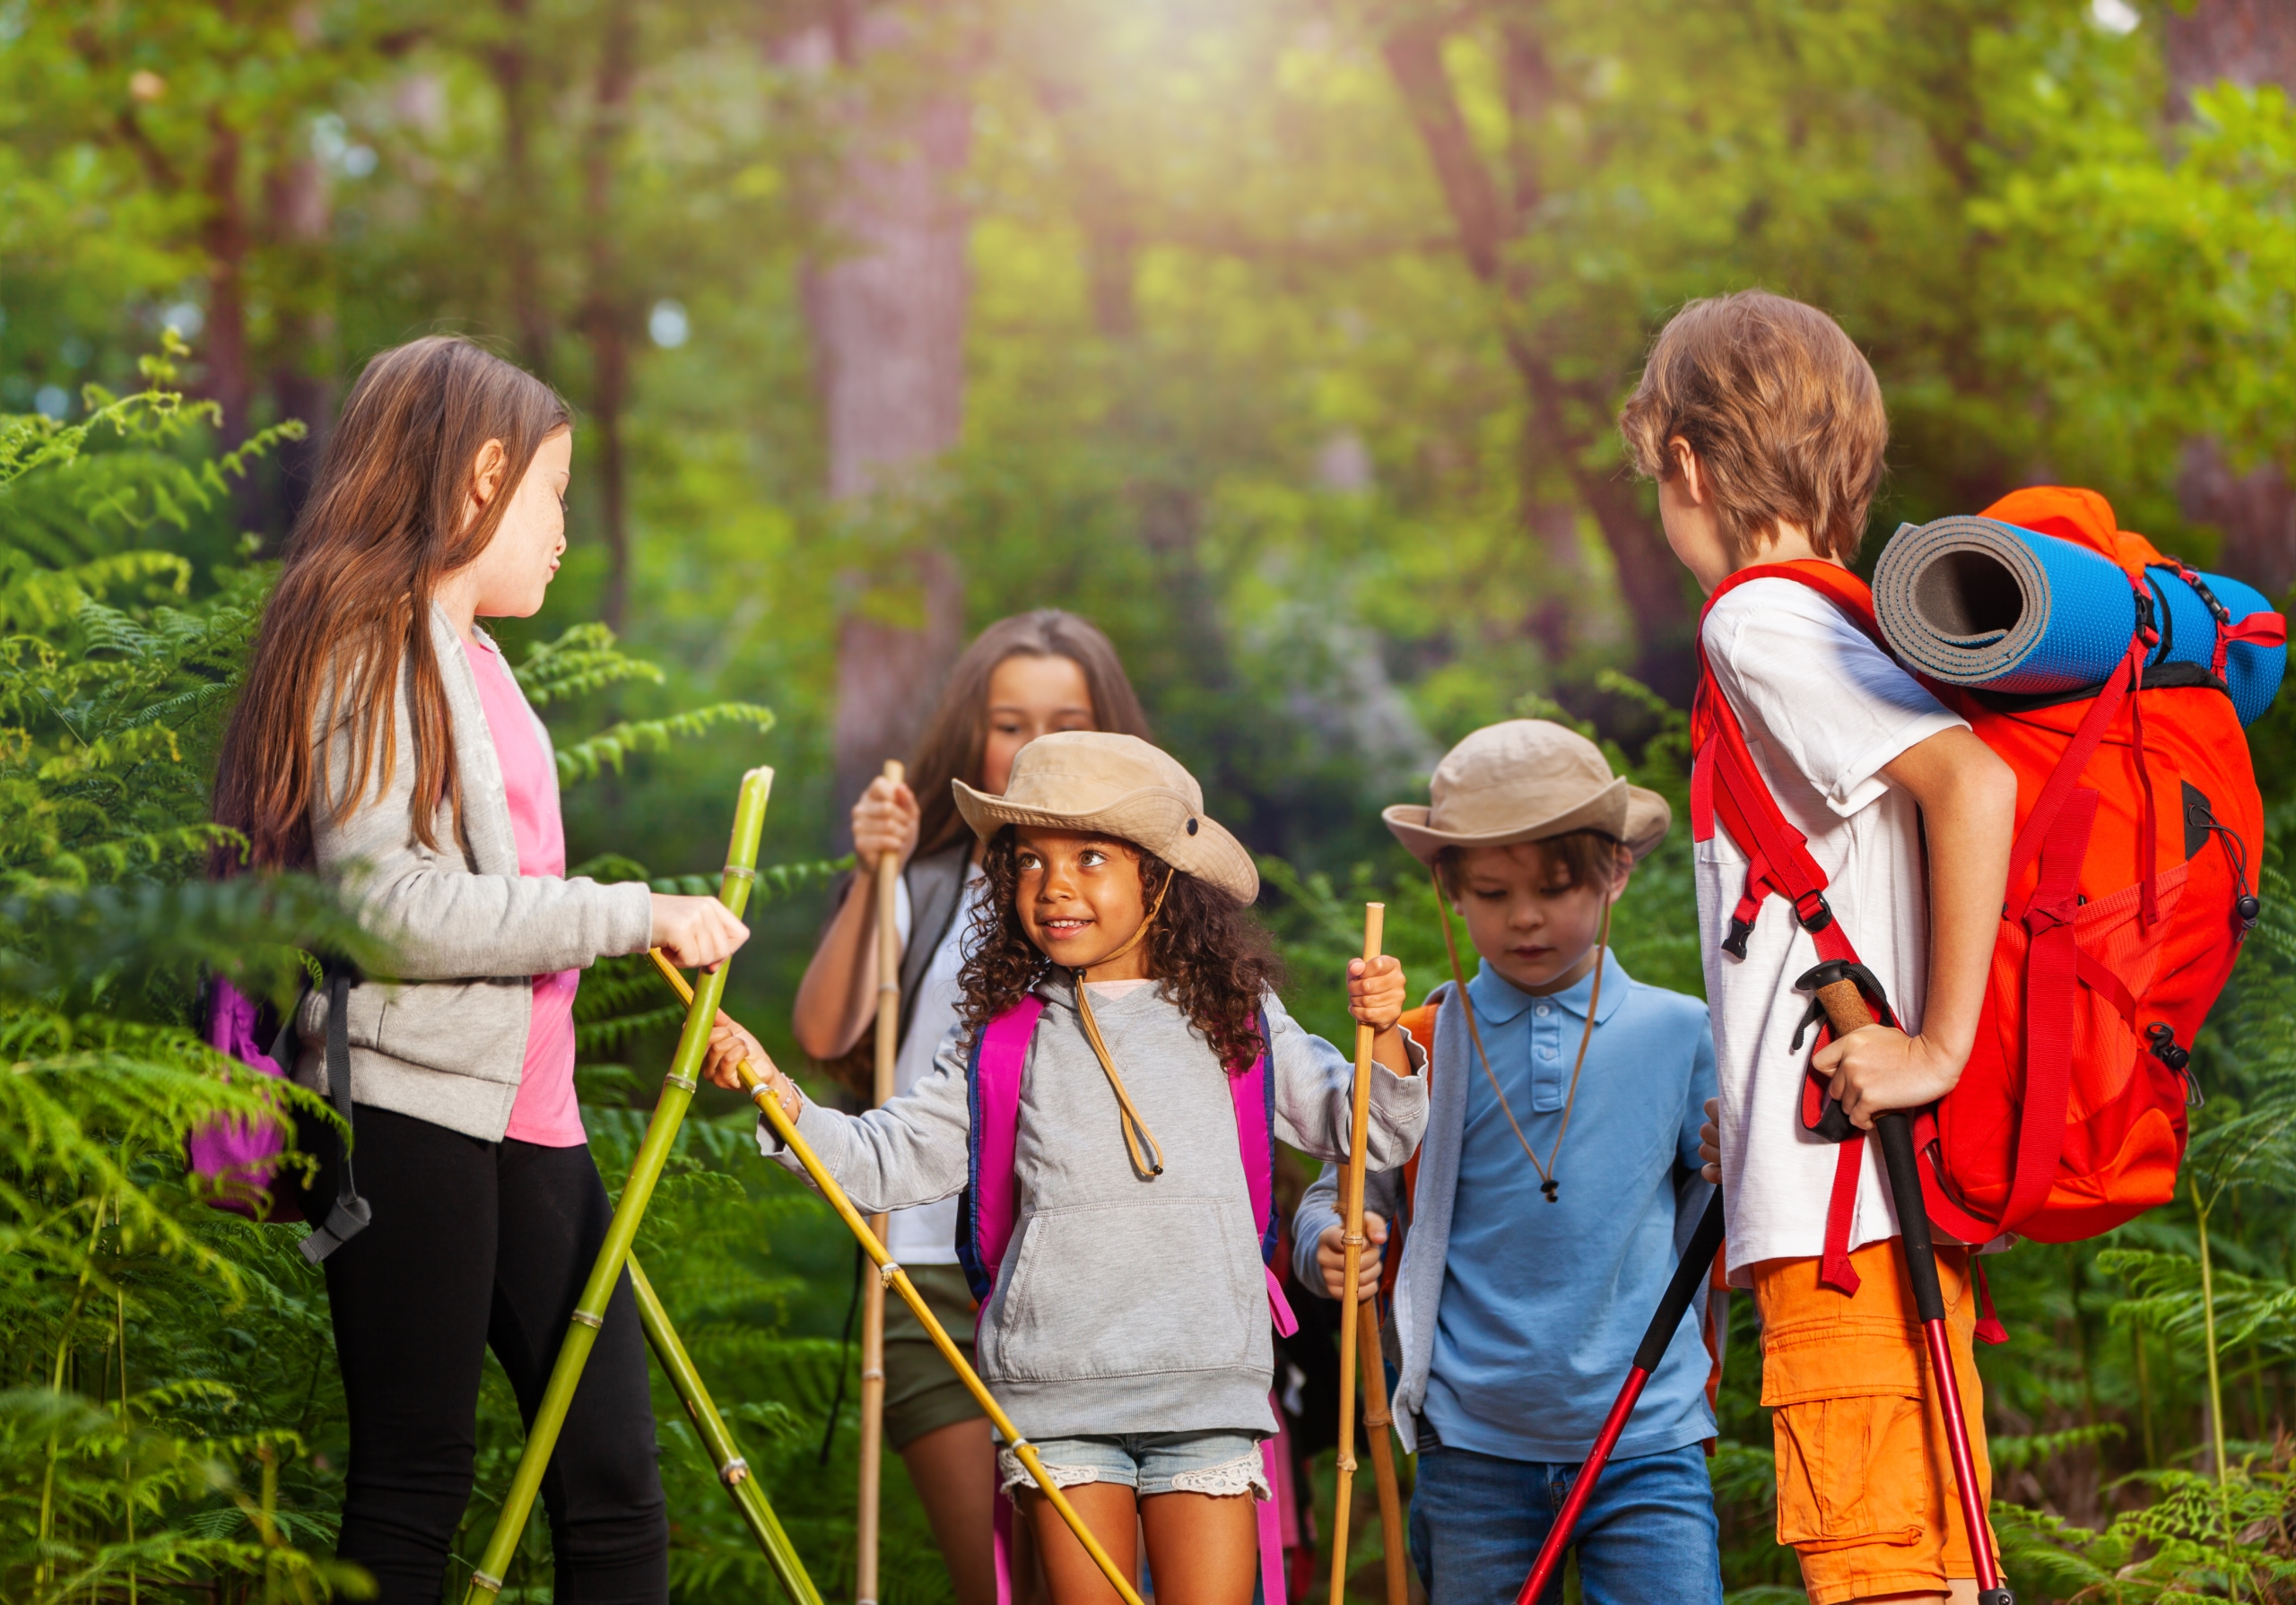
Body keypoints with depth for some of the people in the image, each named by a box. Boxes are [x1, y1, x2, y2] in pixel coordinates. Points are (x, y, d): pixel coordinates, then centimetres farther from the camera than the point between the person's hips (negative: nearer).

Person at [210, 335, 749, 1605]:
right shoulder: (368, 643, -8)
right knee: (413, 1479, -3)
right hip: (410, 1108, -9)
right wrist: (631, 917, -16)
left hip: (526, 1117, 9)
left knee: (613, 1485, 3)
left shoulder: (470, 657, 19)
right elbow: (384, 903, -18)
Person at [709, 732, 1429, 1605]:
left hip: (1205, 1384, 0)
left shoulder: (1236, 1019, 8)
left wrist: (1382, 1035, -6)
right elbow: (888, 1160, 7)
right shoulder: (1000, 1033, 8)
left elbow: (1369, 1131, 12)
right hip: (1055, 1390, 1)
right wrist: (776, 1094, -7)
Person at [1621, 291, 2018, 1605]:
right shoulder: (1844, 628, 18)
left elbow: (1975, 781, -24)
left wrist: (1938, 1049, -21)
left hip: (1846, 1200, -10)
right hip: (1893, 1196, 10)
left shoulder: (1759, 622, -10)